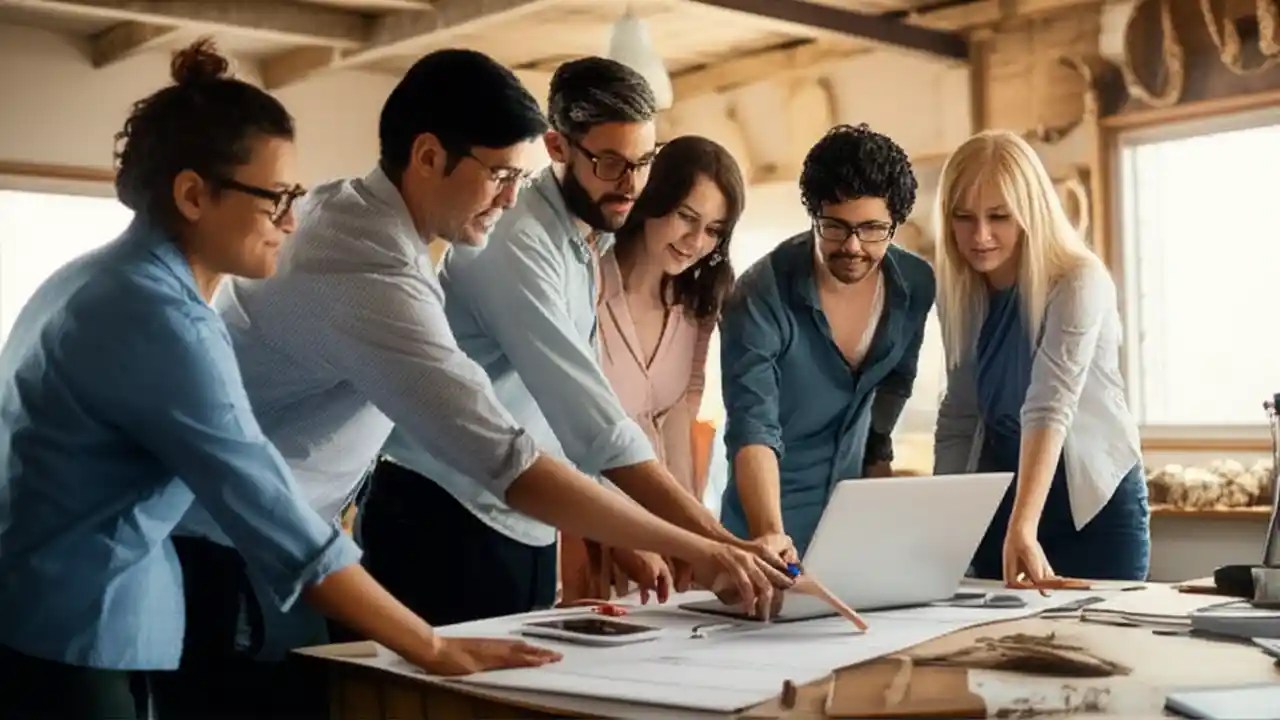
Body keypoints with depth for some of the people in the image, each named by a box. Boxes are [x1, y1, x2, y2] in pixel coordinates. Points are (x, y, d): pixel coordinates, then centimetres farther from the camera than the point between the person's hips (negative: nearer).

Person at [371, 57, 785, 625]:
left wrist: (629, 537, 5)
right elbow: (593, 420, -28)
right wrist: (711, 540, -30)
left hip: (524, 526, 8)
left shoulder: (589, 246, 8)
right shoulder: (517, 243, -21)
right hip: (444, 521, -8)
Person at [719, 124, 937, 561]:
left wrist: (877, 455, 14)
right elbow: (752, 428, -33)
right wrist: (768, 533, -45)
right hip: (770, 513, -4)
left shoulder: (916, 286, -9)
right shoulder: (761, 297, -25)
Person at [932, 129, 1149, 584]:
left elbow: (1050, 408, -33)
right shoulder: (957, 290, -3)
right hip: (998, 495, 5)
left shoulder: (1078, 282, -20)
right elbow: (957, 416, 4)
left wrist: (1023, 529, -43)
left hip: (1094, 498, -4)